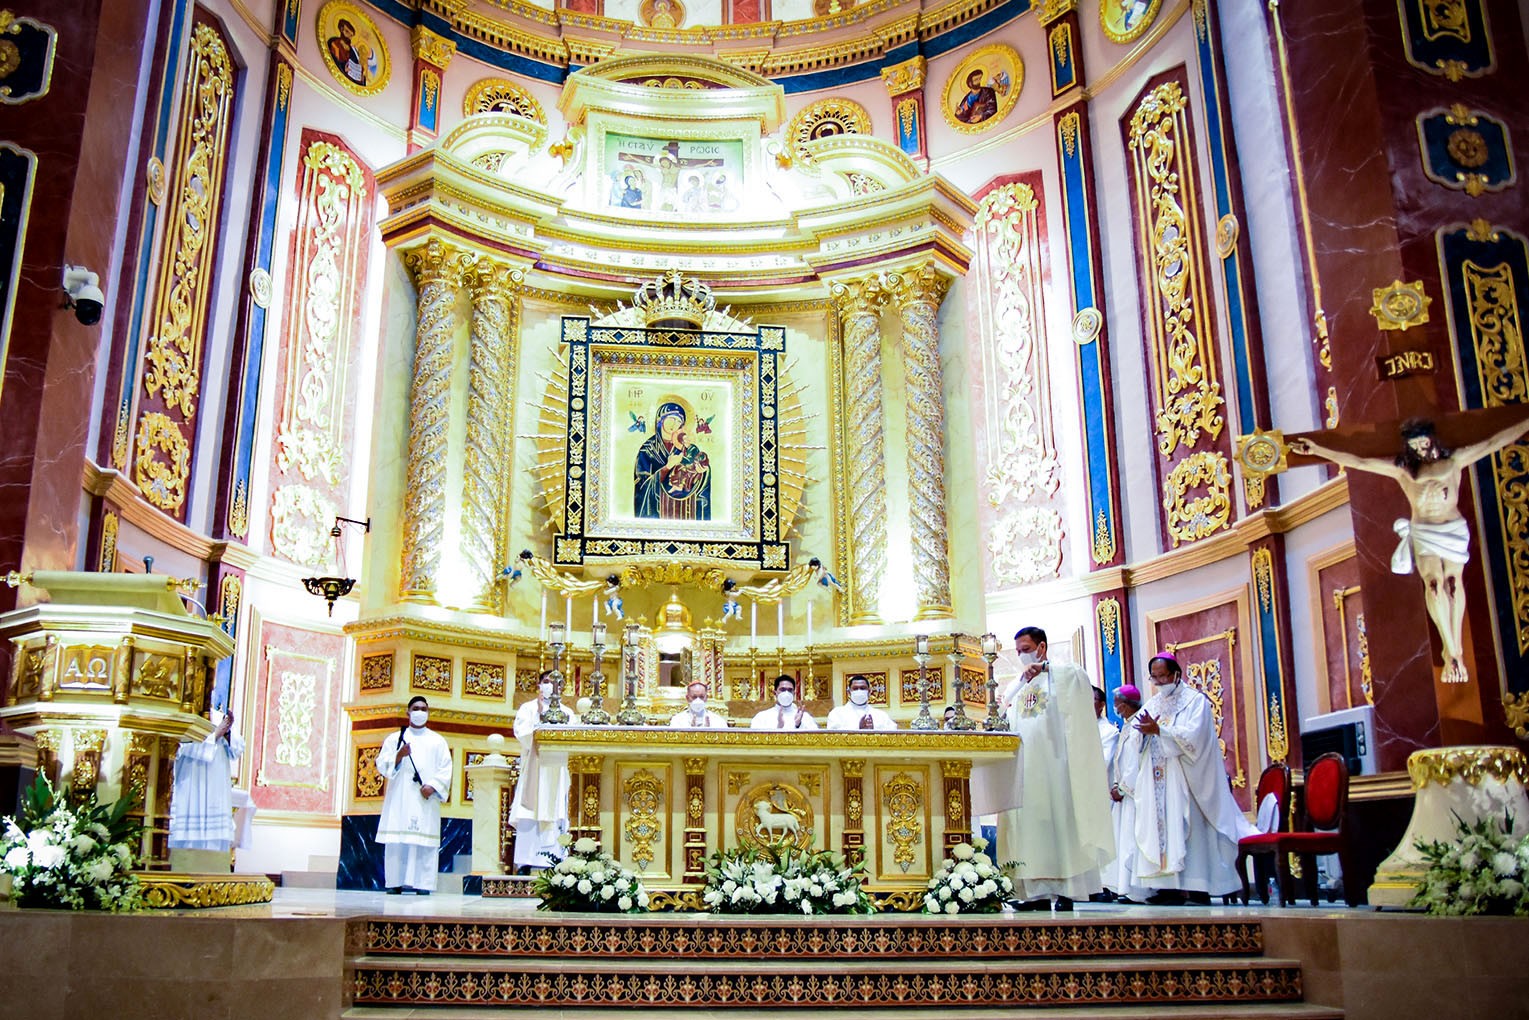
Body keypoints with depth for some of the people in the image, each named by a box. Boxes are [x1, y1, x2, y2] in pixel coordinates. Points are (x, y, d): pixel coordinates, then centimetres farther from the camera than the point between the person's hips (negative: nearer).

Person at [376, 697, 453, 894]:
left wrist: (433, 786, -11)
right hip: (399, 798, 1)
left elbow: (445, 769, 6)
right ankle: (395, 882, -2)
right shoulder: (395, 738, 15)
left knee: (424, 841, -9)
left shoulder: (437, 741, 14)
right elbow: (382, 765, 5)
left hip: (426, 799, -1)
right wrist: (399, 756, -13)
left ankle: (422, 883, -9)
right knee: (397, 841, -6)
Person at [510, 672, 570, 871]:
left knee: (557, 815, -4)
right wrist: (539, 714, -9)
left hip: (557, 770, 2)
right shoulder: (527, 708, 12)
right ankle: (525, 862, -8)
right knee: (531, 815, -8)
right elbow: (522, 734, -4)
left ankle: (555, 859, -5)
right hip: (534, 769, -2)